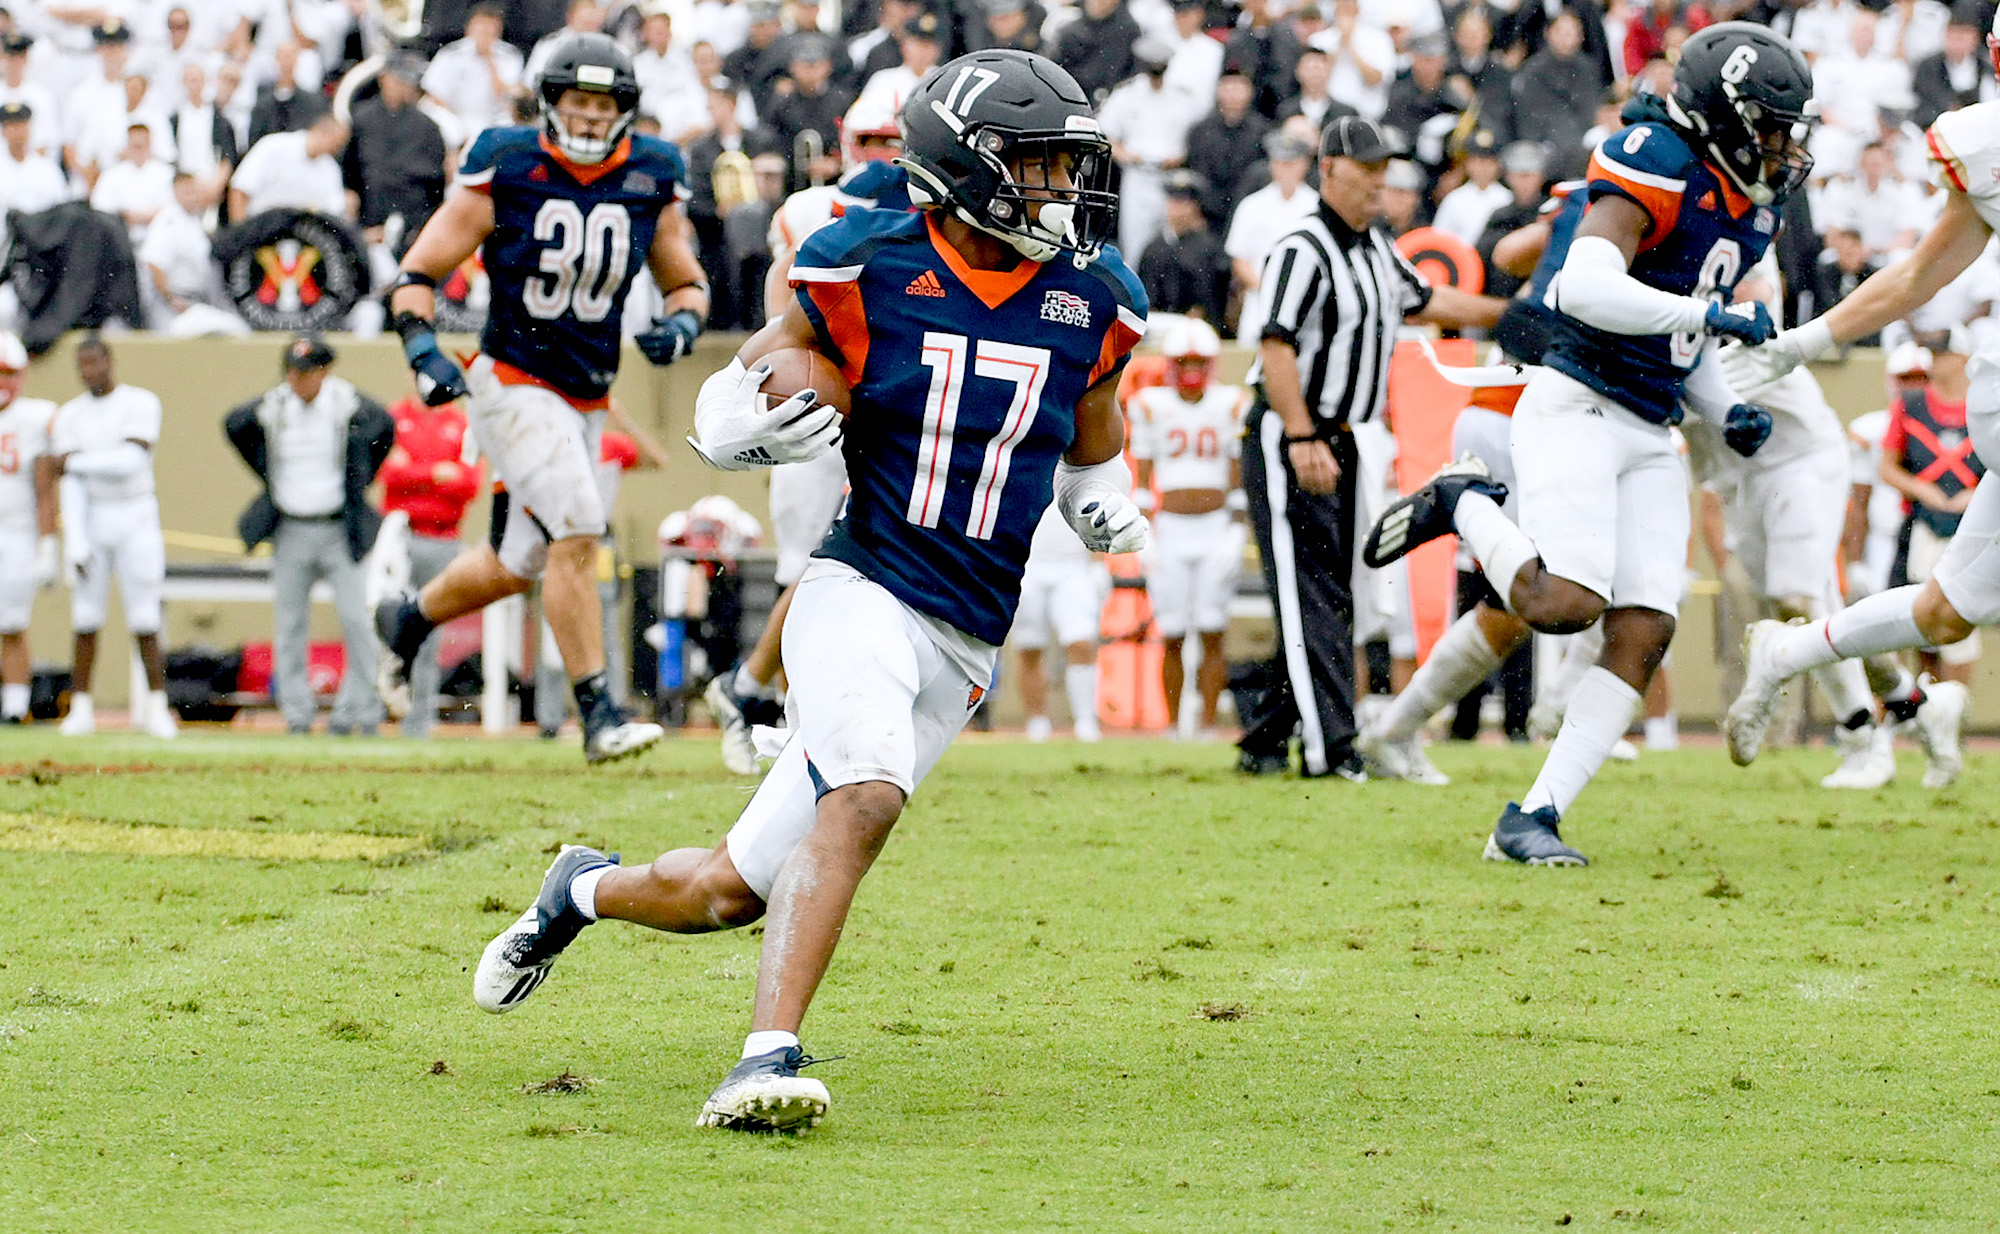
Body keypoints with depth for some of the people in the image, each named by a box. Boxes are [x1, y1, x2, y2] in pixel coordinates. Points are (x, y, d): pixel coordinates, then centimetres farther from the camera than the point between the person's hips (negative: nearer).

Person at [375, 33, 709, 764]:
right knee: (576, 533, -21)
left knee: (518, 567, 15)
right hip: (514, 385, -6)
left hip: (586, 401, 6)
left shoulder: (650, 183, 0)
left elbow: (685, 283, 14)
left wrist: (682, 325, -9)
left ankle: (407, 622, 42)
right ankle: (599, 716, -16)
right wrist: (424, 352, -22)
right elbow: (418, 273, -6)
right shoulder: (505, 172, -11)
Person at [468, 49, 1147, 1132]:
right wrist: (756, 425, -18)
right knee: (865, 796, -34)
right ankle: (768, 1062, -31)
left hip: (965, 647, 4)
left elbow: (1092, 455, 23)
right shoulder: (870, 270, -5)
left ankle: (586, 889, 32)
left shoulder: (1089, 303, 5)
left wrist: (1110, 514, 0)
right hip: (863, 591, -4)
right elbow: (725, 399, 5)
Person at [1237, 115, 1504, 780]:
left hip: (1341, 443, 9)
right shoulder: (1304, 250, -16)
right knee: (1311, 597, -12)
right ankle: (1330, 747, -17)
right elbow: (1276, 347, -23)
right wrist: (1302, 442, -28)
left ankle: (1265, 741, 15)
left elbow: (1422, 300, 29)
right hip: (1288, 440, -9)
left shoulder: (1378, 247, 13)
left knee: (1329, 598, 9)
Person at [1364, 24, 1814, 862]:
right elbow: (1586, 288, -26)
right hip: (1577, 407, -9)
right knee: (1564, 603, -24)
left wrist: (1727, 414, 11)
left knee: (1642, 636, -5)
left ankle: (1533, 819, -2)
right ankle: (1464, 505, 6)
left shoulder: (1750, 205, 16)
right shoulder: (1659, 165, -12)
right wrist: (1710, 314, -24)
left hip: (1650, 437, 9)